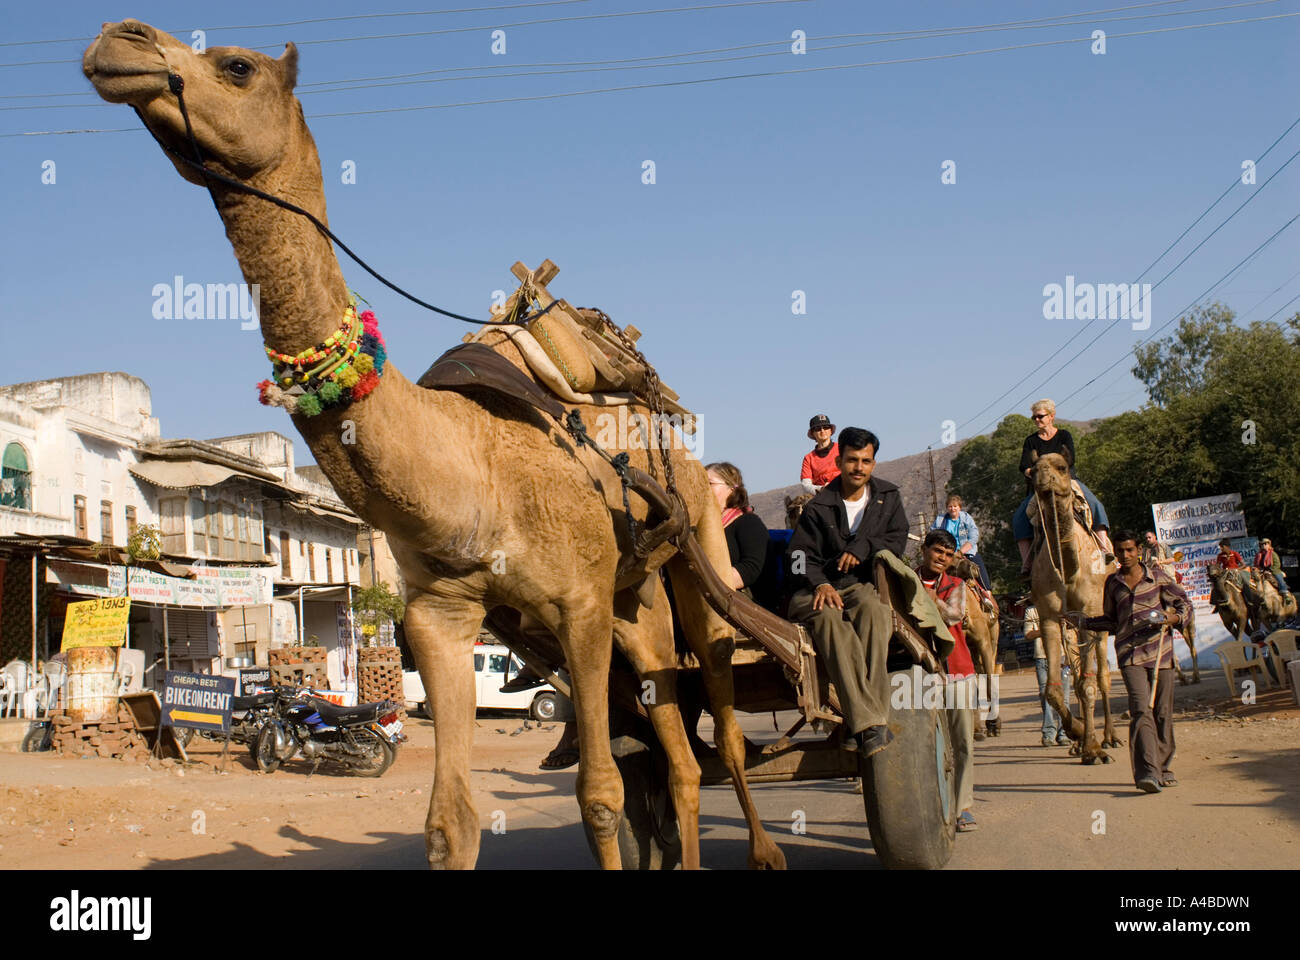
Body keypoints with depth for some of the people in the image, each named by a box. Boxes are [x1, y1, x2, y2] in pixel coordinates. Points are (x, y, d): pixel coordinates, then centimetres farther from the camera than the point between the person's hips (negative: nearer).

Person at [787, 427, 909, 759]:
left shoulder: (888, 497, 18)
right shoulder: (819, 507, 10)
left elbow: (897, 539, 8)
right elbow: (801, 557, 3)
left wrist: (864, 547, -9)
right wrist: (821, 584, -18)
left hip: (866, 586, 1)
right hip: (823, 589, -1)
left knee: (873, 609, -38)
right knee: (829, 619, -38)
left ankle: (857, 722, -44)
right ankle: (869, 723, -49)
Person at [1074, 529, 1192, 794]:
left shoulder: (1157, 577, 6)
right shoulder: (1112, 583, 12)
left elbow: (1185, 604, 11)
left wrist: (1171, 618, -9)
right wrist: (1084, 622, 10)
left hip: (1160, 650, 0)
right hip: (1130, 653, 0)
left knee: (1163, 712, 6)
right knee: (1141, 710, -16)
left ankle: (1162, 768, 23)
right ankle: (1147, 772, -25)